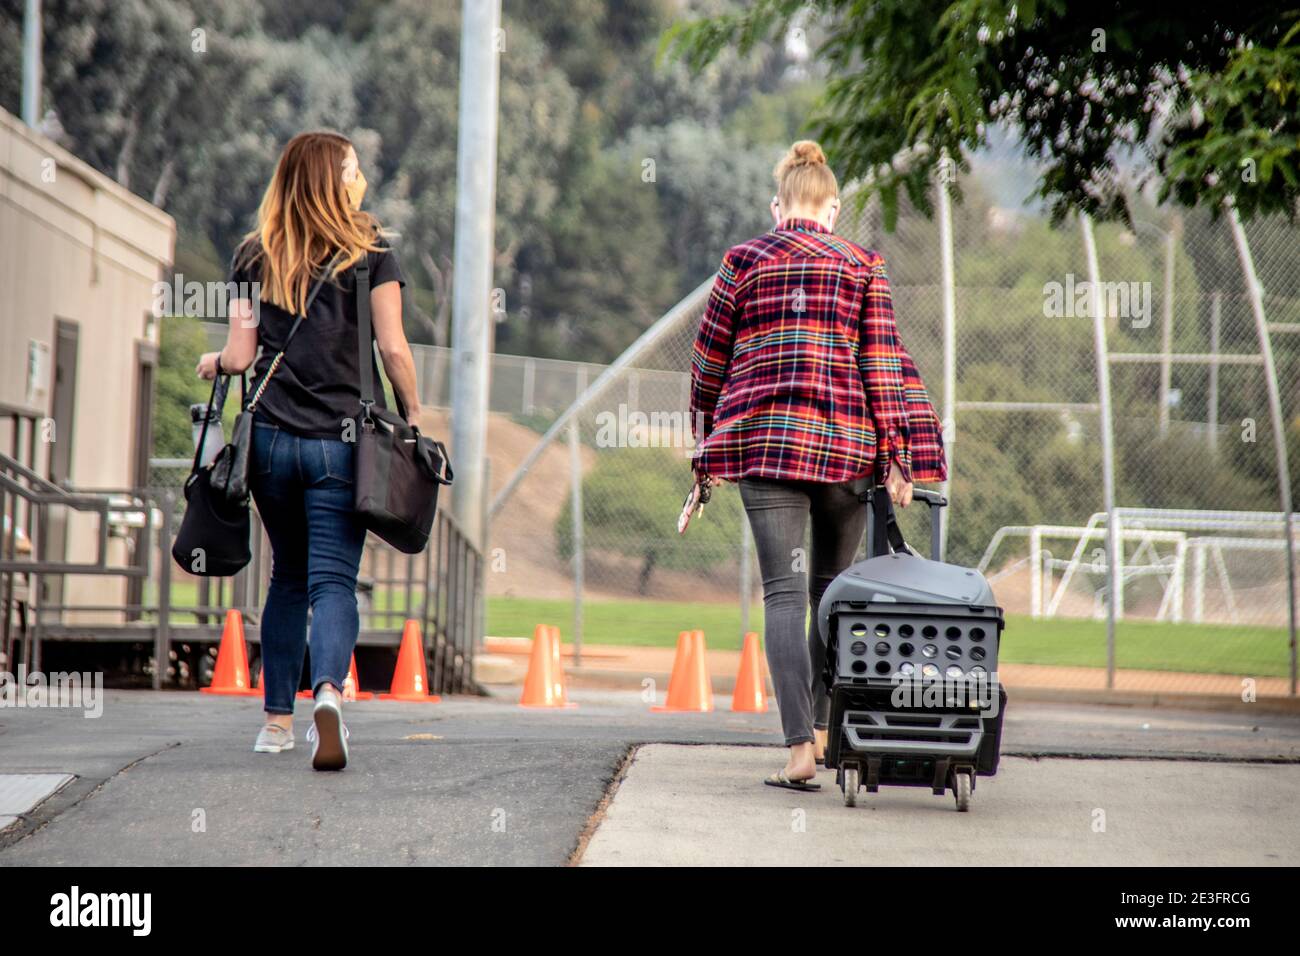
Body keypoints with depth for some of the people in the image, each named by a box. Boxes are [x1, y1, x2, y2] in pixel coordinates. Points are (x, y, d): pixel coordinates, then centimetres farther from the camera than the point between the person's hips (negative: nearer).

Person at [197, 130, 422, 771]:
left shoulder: (255, 258, 6)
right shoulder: (370, 254, -2)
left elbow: (240, 355, 3)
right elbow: (393, 348, -7)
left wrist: (213, 363, 25)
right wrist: (412, 413, 8)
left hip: (271, 440, 3)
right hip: (342, 441, -3)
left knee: (288, 576, 17)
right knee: (334, 580, -5)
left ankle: (278, 719, 18)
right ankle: (328, 692, -31)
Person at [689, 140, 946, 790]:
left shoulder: (744, 261, 5)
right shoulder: (862, 267, 6)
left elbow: (708, 361, 8)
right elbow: (881, 364, 0)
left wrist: (706, 443, 20)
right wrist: (895, 459, 0)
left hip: (765, 436, -1)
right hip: (847, 440, 1)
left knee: (784, 590, -6)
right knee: (833, 587, 16)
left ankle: (799, 749, -17)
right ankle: (821, 729, 22)